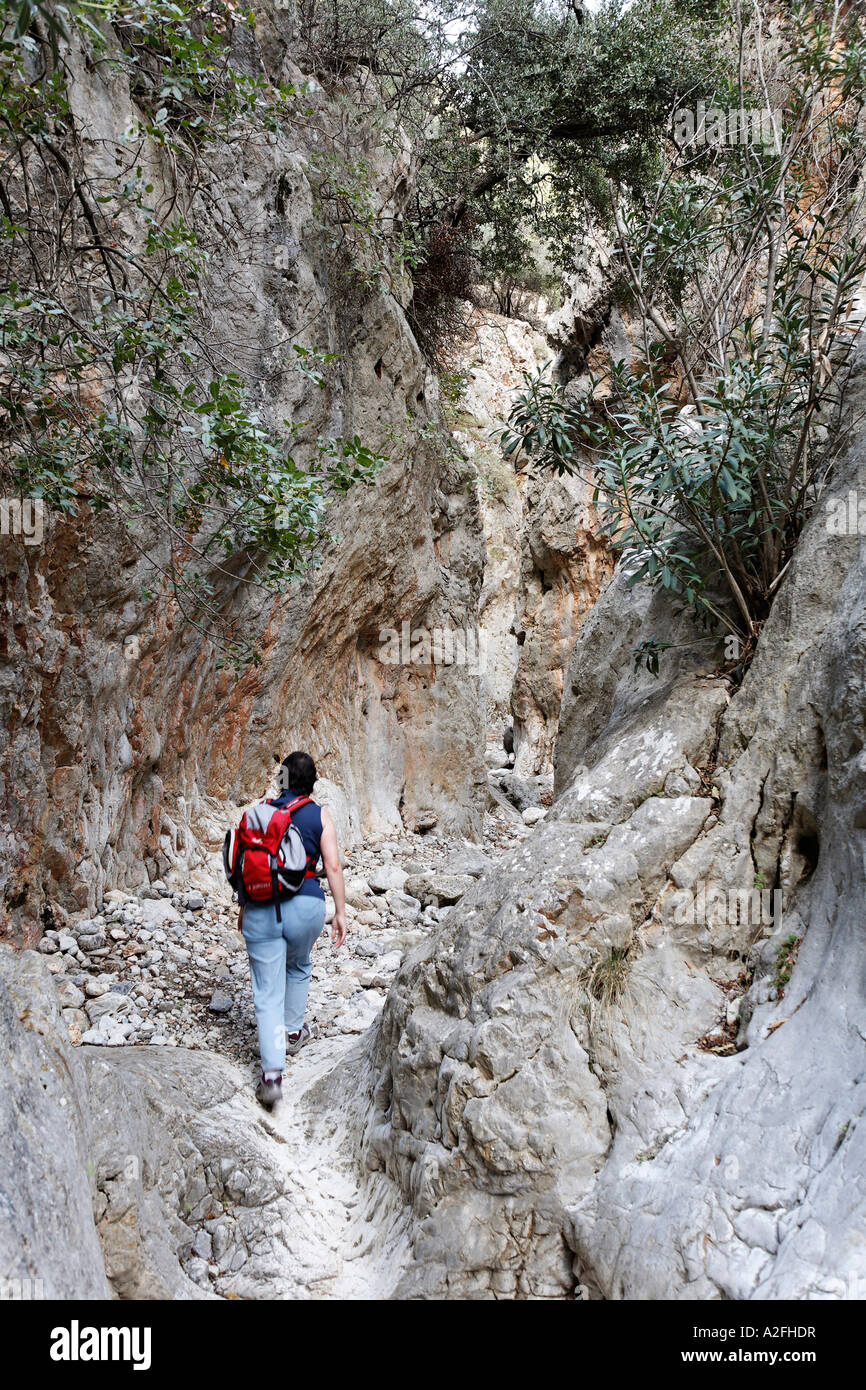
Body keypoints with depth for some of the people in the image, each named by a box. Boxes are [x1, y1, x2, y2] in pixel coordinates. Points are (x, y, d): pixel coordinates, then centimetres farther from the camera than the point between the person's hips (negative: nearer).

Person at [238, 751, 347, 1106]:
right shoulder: (319, 815, 0)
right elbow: (333, 867, -4)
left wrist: (243, 909, 20)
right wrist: (340, 912, 3)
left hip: (261, 910, 0)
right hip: (305, 906, 0)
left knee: (267, 994, 3)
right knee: (299, 968, 31)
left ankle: (272, 1074, -6)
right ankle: (293, 1032, 44)